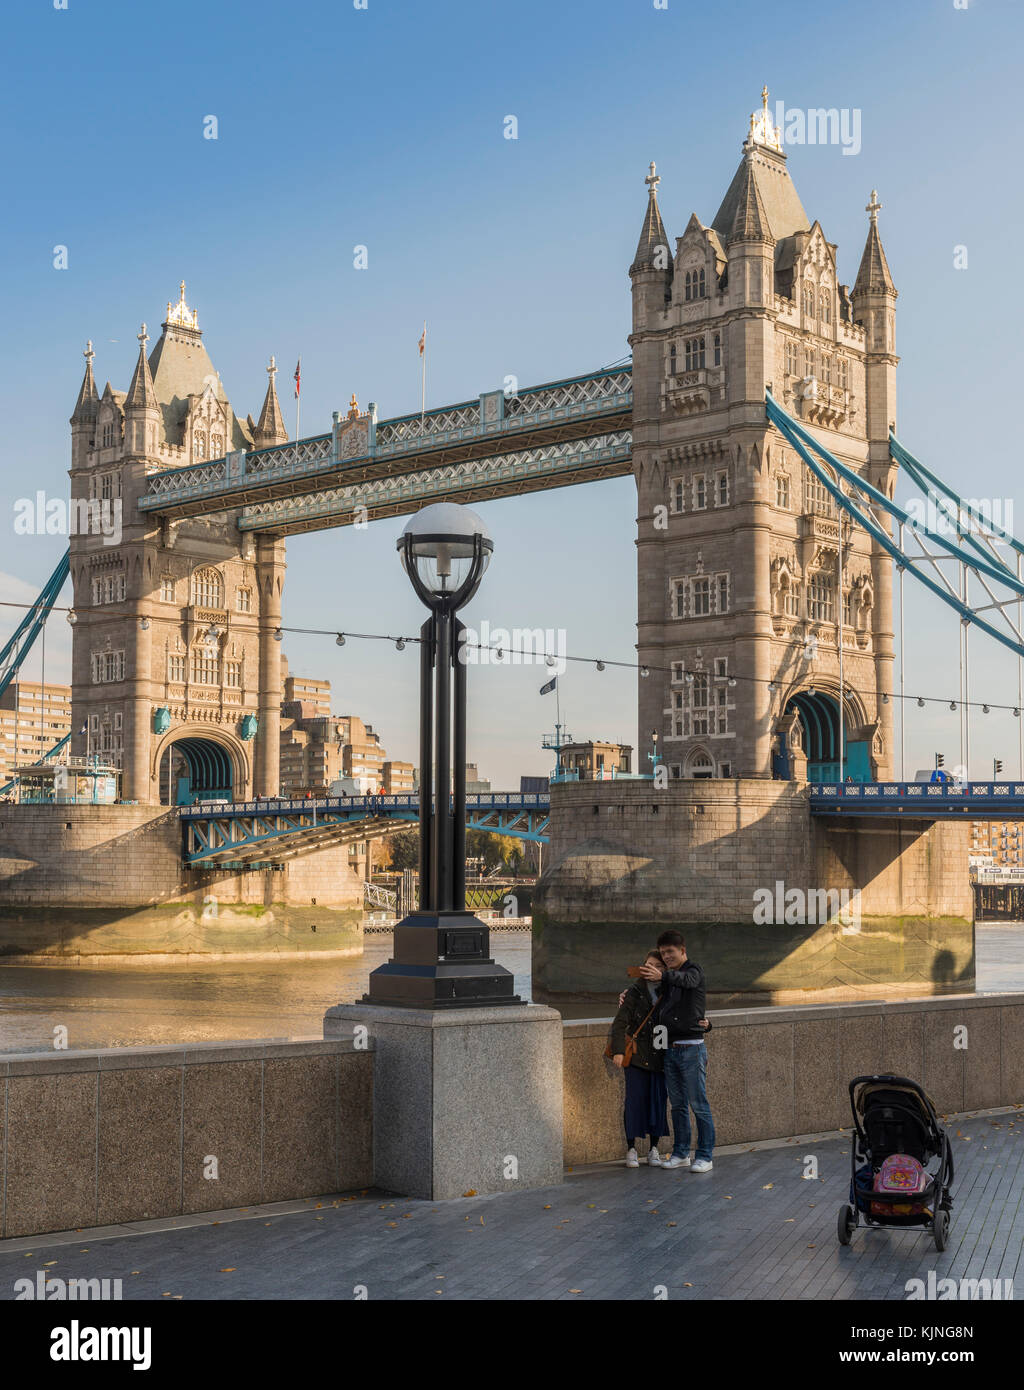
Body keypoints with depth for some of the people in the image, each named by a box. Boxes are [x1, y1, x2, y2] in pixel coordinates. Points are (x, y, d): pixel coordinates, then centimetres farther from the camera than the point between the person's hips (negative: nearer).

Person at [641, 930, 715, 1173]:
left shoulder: (694, 971, -7)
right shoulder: (667, 981, 16)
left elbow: (685, 980, -33)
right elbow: (659, 1011, 27)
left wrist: (662, 975, -53)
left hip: (691, 1049, -7)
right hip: (670, 1050, 7)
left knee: (698, 1104, -3)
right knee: (677, 1105, 12)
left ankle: (704, 1156, 1)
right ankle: (681, 1153, 19)